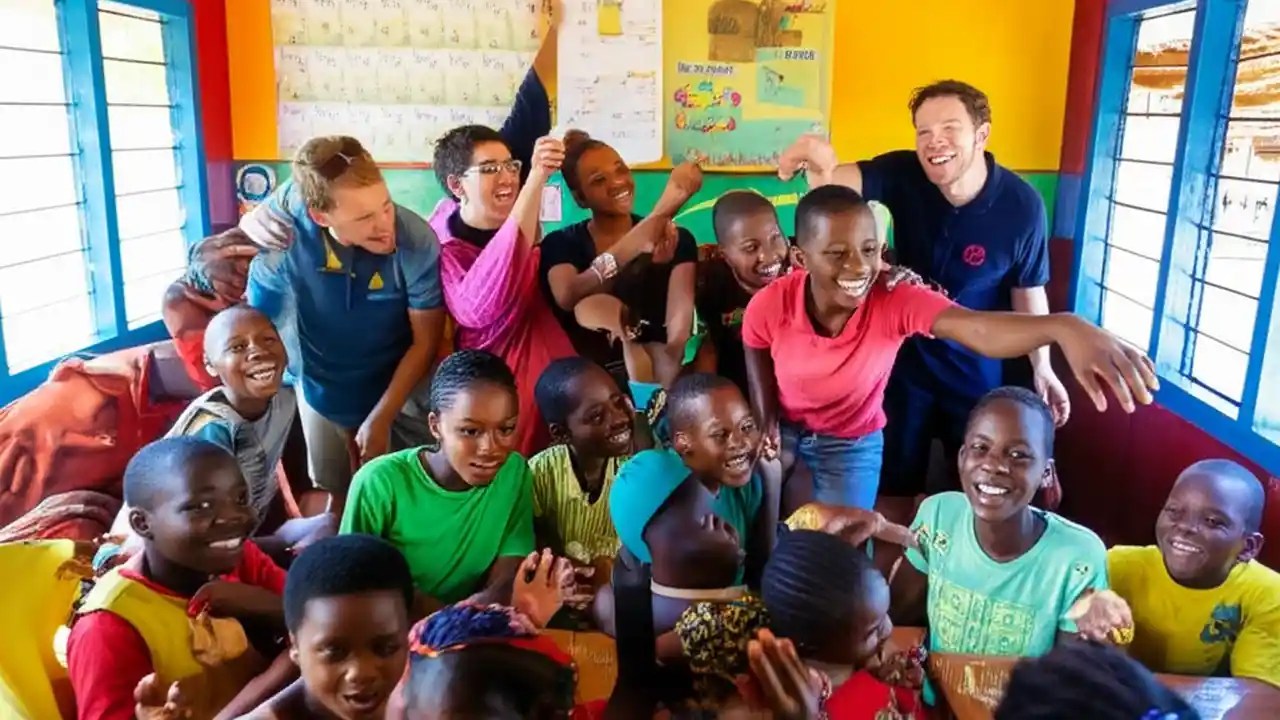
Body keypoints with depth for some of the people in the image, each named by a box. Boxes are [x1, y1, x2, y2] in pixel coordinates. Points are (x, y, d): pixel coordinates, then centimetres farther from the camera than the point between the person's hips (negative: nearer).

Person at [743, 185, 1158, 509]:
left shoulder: (896, 300, -36)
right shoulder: (769, 307, -30)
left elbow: (980, 330, -56)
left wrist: (1063, 327, -75)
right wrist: (766, 421, -7)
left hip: (852, 443, -1)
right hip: (783, 428, 1)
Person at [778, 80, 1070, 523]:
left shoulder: (1021, 205, -18)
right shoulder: (904, 174, -17)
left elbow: (1028, 291, -5)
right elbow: (840, 180, -36)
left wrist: (1041, 367, -1)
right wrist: (817, 162, -60)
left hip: (975, 367, 0)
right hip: (905, 357, 1)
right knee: (895, 485, 14)